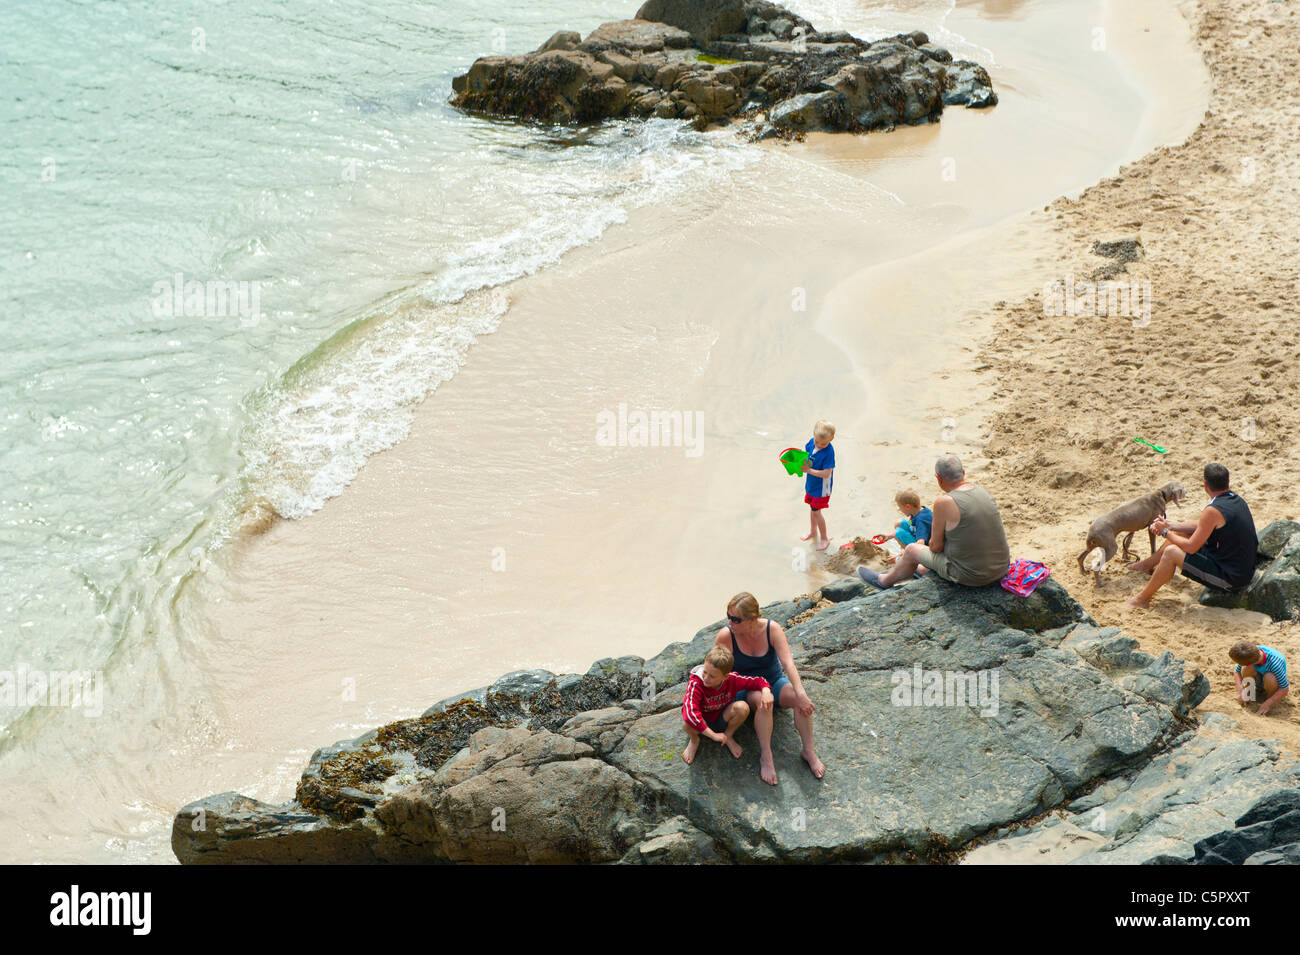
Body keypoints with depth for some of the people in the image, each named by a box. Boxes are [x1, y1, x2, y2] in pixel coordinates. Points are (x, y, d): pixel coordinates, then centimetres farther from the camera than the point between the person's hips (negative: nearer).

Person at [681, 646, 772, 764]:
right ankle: (694, 740, 1)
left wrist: (766, 691, -36)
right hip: (702, 724, -3)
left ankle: (728, 736, 4)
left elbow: (757, 681, -11)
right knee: (688, 721, -39)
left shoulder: (732, 679, -21)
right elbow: (690, 712, -45)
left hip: (722, 719, 3)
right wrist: (713, 735, -43)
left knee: (743, 707, -27)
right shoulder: (695, 684, -33)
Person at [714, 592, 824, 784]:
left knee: (801, 701, -27)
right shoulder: (725, 636, -20)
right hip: (745, 688, -2)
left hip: (774, 681, 2)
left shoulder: (772, 629, -18)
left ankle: (809, 750, -14)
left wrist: (800, 693, -38)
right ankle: (765, 757, -29)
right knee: (763, 701, -36)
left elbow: (788, 663, -25)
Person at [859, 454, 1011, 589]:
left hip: (969, 576, -6)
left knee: (912, 550, 16)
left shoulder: (944, 502, -21)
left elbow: (935, 546, -11)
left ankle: (884, 581, 44)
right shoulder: (981, 491, 2)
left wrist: (933, 544, 13)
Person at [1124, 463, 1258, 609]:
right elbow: (1203, 527, 15)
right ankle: (1147, 564, 42)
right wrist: (1170, 526, 11)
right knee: (1180, 534, 19)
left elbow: (1191, 547, -19)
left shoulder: (1213, 511, -27)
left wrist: (1165, 532, -4)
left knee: (1171, 552, -12)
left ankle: (1143, 599, 2)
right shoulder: (1235, 499, 3)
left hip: (1230, 578, -10)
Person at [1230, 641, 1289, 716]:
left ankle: (1270, 696, -6)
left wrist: (1268, 703, -34)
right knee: (1246, 669, -28)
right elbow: (1237, 671, -12)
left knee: (1269, 677, -37)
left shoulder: (1274, 664, -39)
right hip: (1259, 679, 4)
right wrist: (1240, 692, -24)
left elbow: (1285, 688, -31)